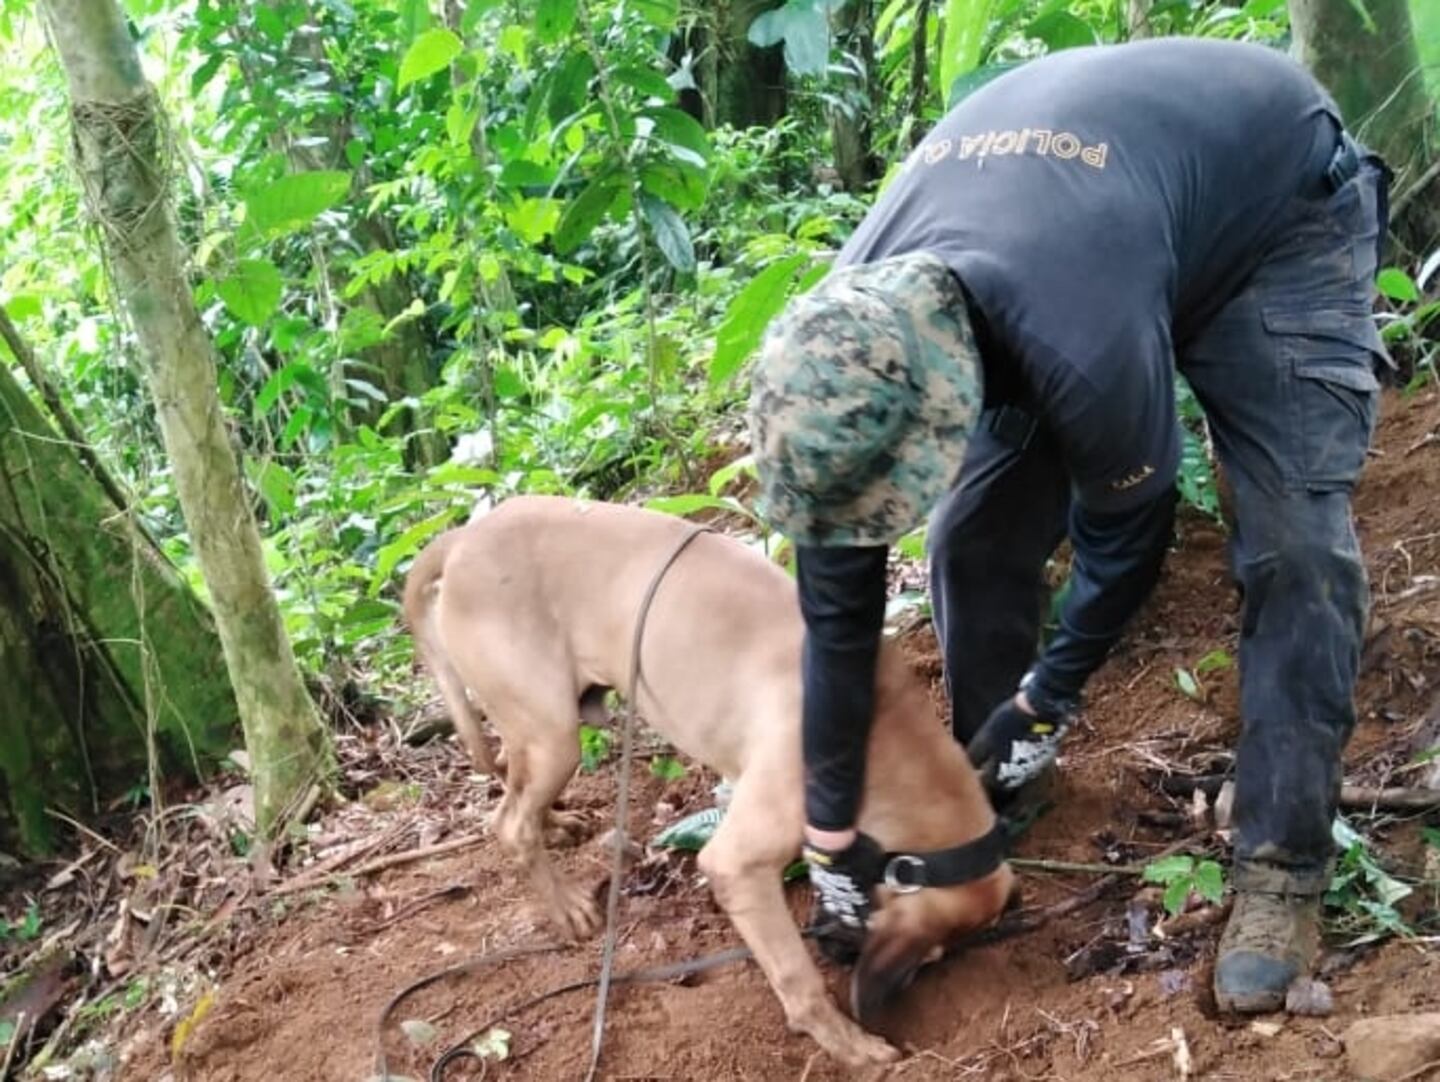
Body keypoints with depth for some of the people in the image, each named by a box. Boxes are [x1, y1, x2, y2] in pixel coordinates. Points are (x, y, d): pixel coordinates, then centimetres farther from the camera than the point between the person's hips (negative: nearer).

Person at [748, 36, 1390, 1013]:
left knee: (1295, 546, -18)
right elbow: (837, 600, -17)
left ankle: (1283, 869, -6)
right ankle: (984, 787, 16)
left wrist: (1052, 693, -8)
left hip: (1276, 194, -4)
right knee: (976, 534, -5)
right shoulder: (844, 334, -27)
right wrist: (831, 824, -10)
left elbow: (1128, 528, -23)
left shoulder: (1087, 340, -46)